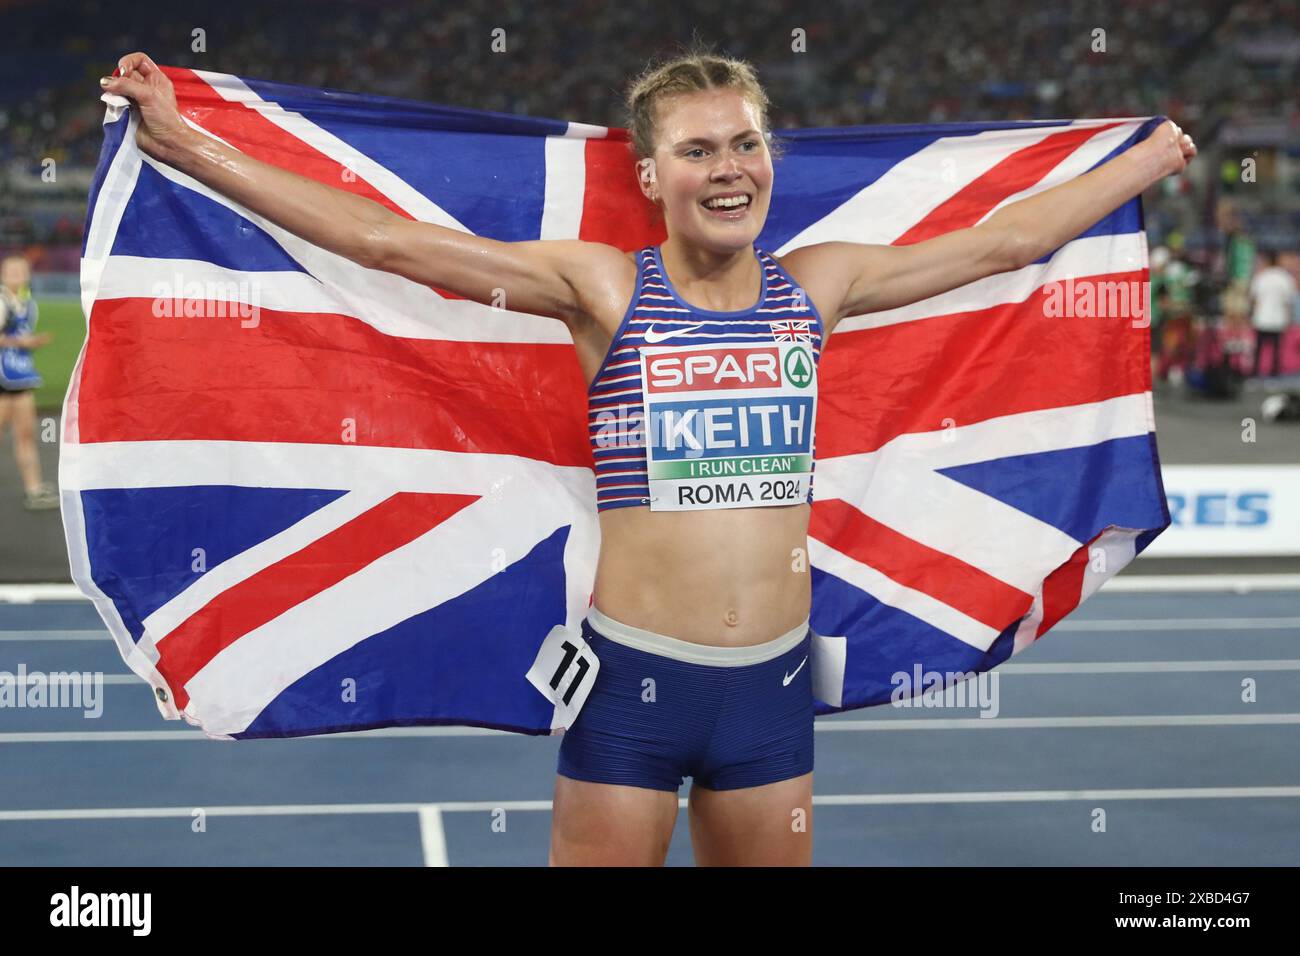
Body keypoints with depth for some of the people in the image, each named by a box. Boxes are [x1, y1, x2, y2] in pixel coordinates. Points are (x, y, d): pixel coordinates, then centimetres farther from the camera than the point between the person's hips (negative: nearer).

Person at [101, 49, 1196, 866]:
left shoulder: (815, 286, 5)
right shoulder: (602, 288, -5)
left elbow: (1006, 239, 16)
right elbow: (384, 238, -10)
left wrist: (1157, 156, 23)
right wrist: (186, 145, -15)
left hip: (775, 678, 4)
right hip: (634, 676, -3)